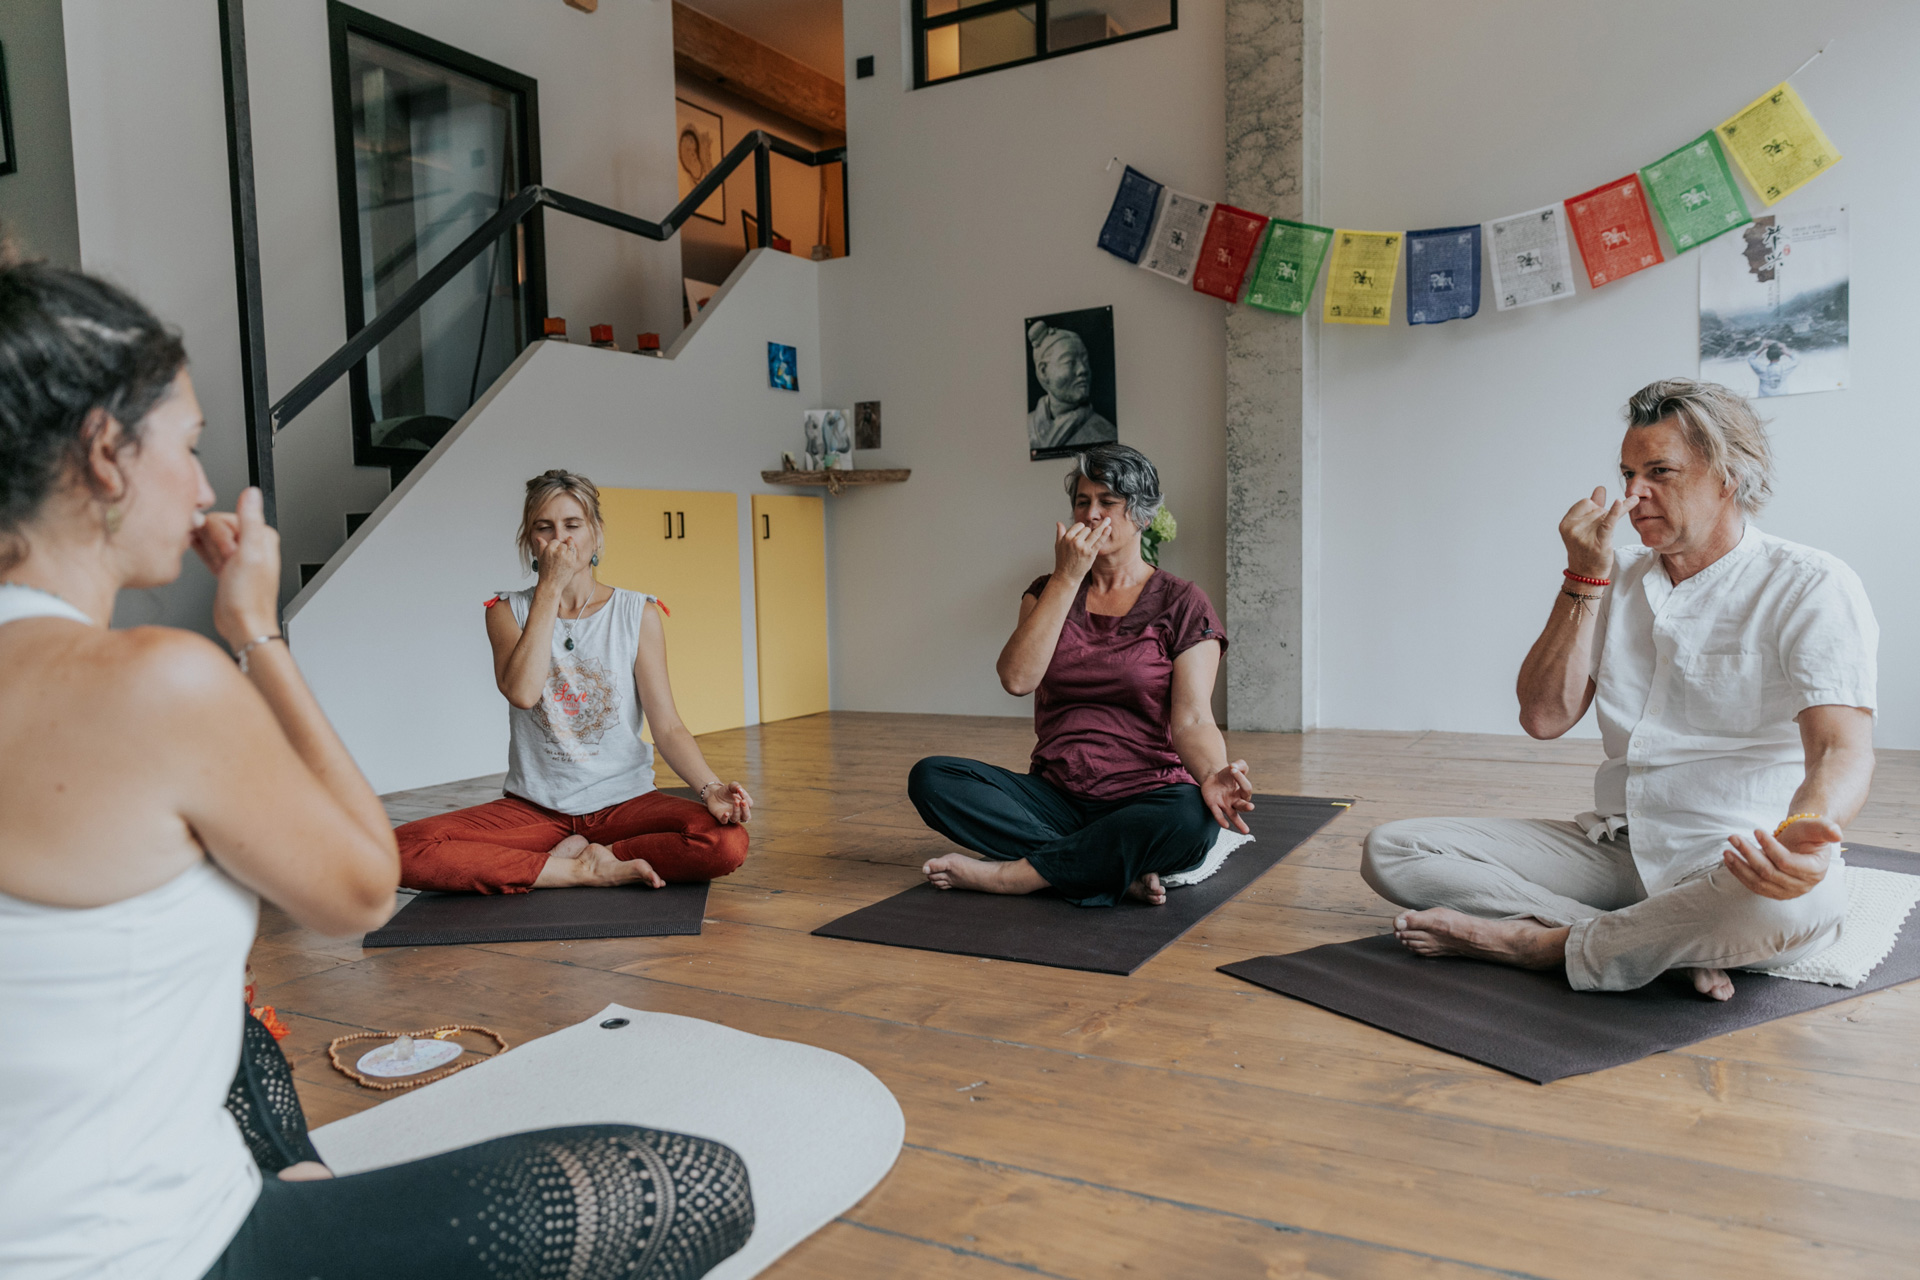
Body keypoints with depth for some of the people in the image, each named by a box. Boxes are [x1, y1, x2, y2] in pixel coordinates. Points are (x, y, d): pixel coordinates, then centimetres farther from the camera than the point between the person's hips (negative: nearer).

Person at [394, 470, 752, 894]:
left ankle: (580, 857, -9)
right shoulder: (508, 611, 4)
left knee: (727, 842, -29)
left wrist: (710, 788, -23)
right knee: (405, 849, -24)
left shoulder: (637, 613, 2)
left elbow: (667, 727, -4)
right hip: (535, 807, 1)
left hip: (624, 801, 0)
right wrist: (550, 588, -15)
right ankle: (589, 870, -16)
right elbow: (522, 692, -18)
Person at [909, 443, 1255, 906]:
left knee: (1192, 819, -38)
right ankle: (1118, 873, -26)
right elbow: (1016, 678, -8)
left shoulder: (1182, 604, 3)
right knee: (931, 778, -20)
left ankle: (1004, 874, -24)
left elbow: (1192, 720, -9)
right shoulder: (1049, 592, 12)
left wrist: (1212, 776, -32)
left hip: (1143, 800, -3)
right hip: (1056, 799, 3)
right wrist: (1067, 577, -9)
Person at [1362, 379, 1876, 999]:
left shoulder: (1812, 588, -5)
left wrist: (1805, 833, -43)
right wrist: (1584, 578, -5)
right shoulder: (1617, 577, 11)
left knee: (1795, 901, -43)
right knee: (1390, 850, -10)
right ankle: (1671, 942, -18)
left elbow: (1842, 749, -19)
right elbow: (1544, 716, 2)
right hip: (1616, 849, 5)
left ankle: (1543, 942, -19)